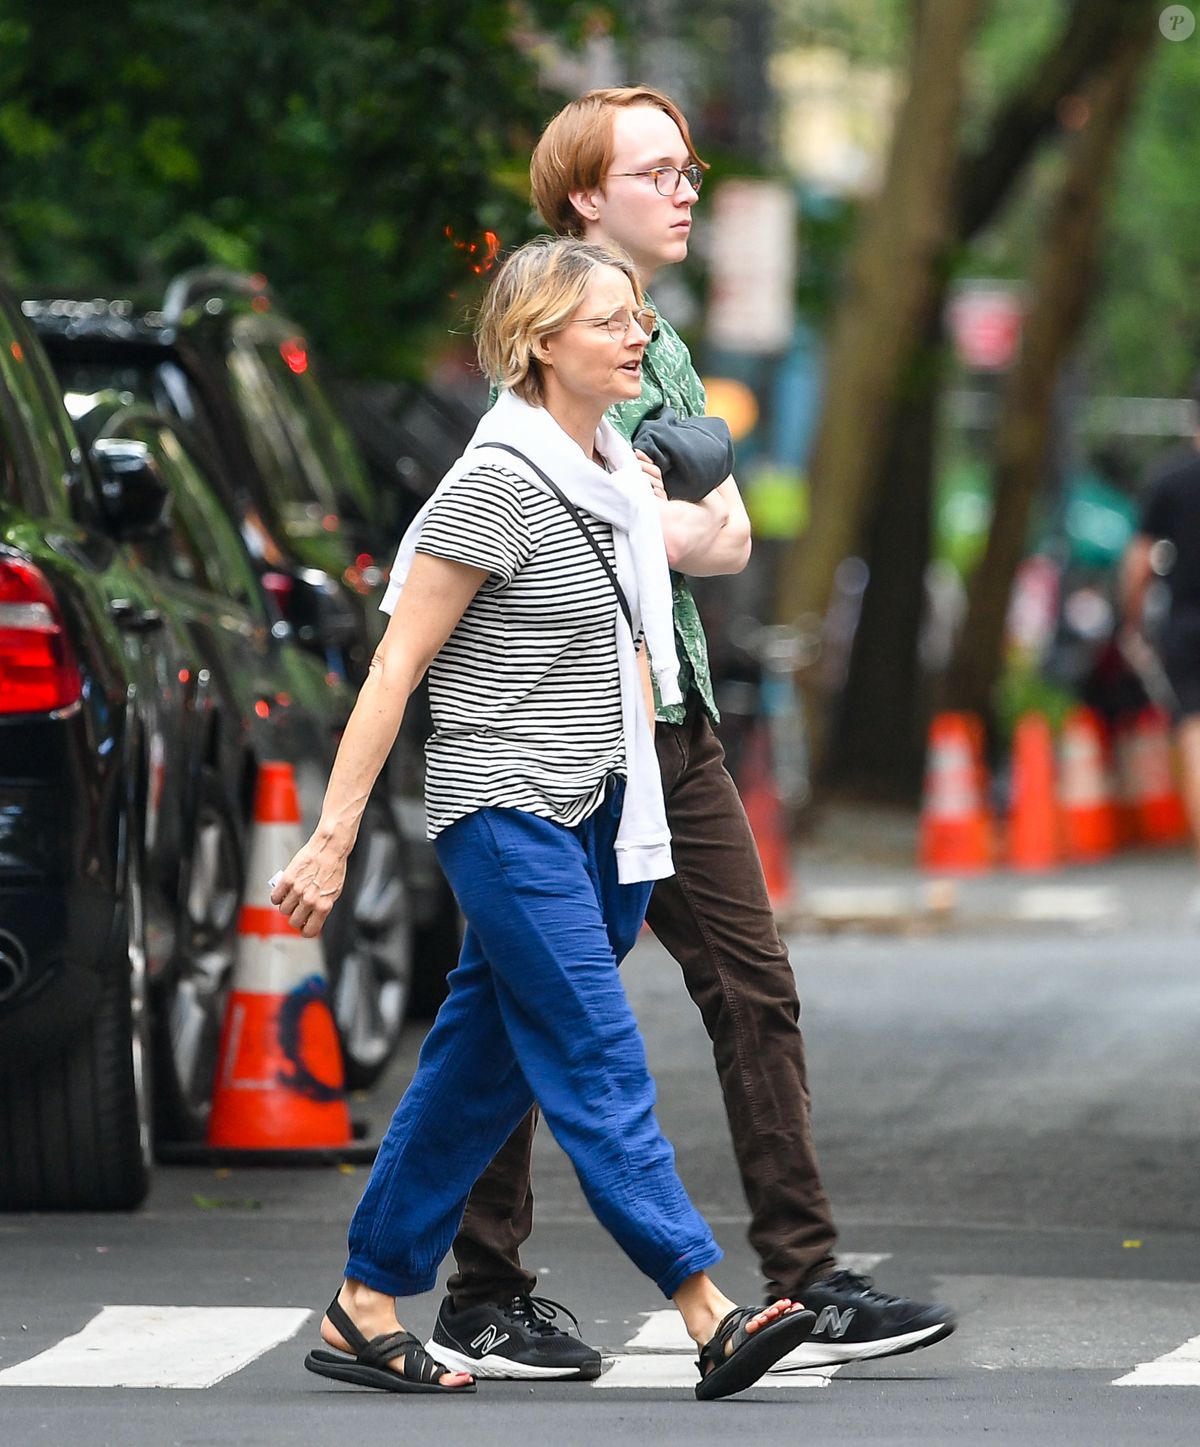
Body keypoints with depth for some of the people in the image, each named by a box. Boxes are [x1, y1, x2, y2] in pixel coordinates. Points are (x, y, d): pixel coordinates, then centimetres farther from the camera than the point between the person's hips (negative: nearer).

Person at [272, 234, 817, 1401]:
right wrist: (332, 838, -15)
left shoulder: (613, 472, 12)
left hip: (590, 818, 8)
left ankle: (365, 1310, 16)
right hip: (507, 812, -8)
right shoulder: (500, 482, -13)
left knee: (477, 1067, 10)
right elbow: (397, 665, -13)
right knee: (598, 1067, -10)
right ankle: (709, 1315, -15)